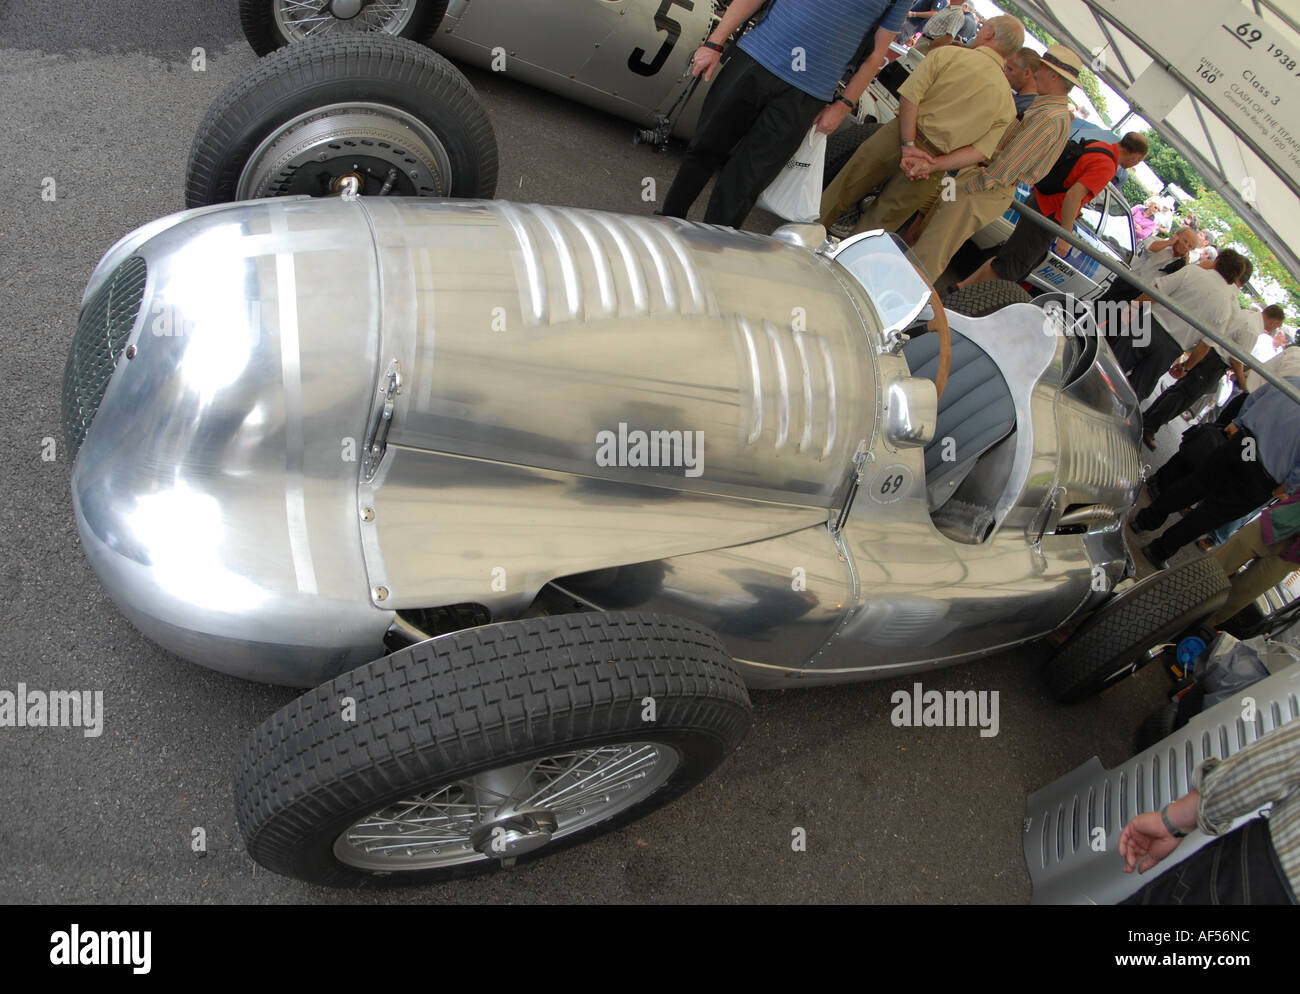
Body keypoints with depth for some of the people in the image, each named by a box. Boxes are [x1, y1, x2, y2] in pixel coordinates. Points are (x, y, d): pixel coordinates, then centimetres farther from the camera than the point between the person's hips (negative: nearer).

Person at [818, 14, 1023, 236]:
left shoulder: (947, 54, -3)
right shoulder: (1007, 103, 4)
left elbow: (909, 96, -15)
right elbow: (982, 150, -7)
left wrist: (908, 145, -14)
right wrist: (932, 165, -10)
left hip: (898, 135, -2)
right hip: (936, 158, 2)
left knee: (844, 188, 15)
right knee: (880, 223, 16)